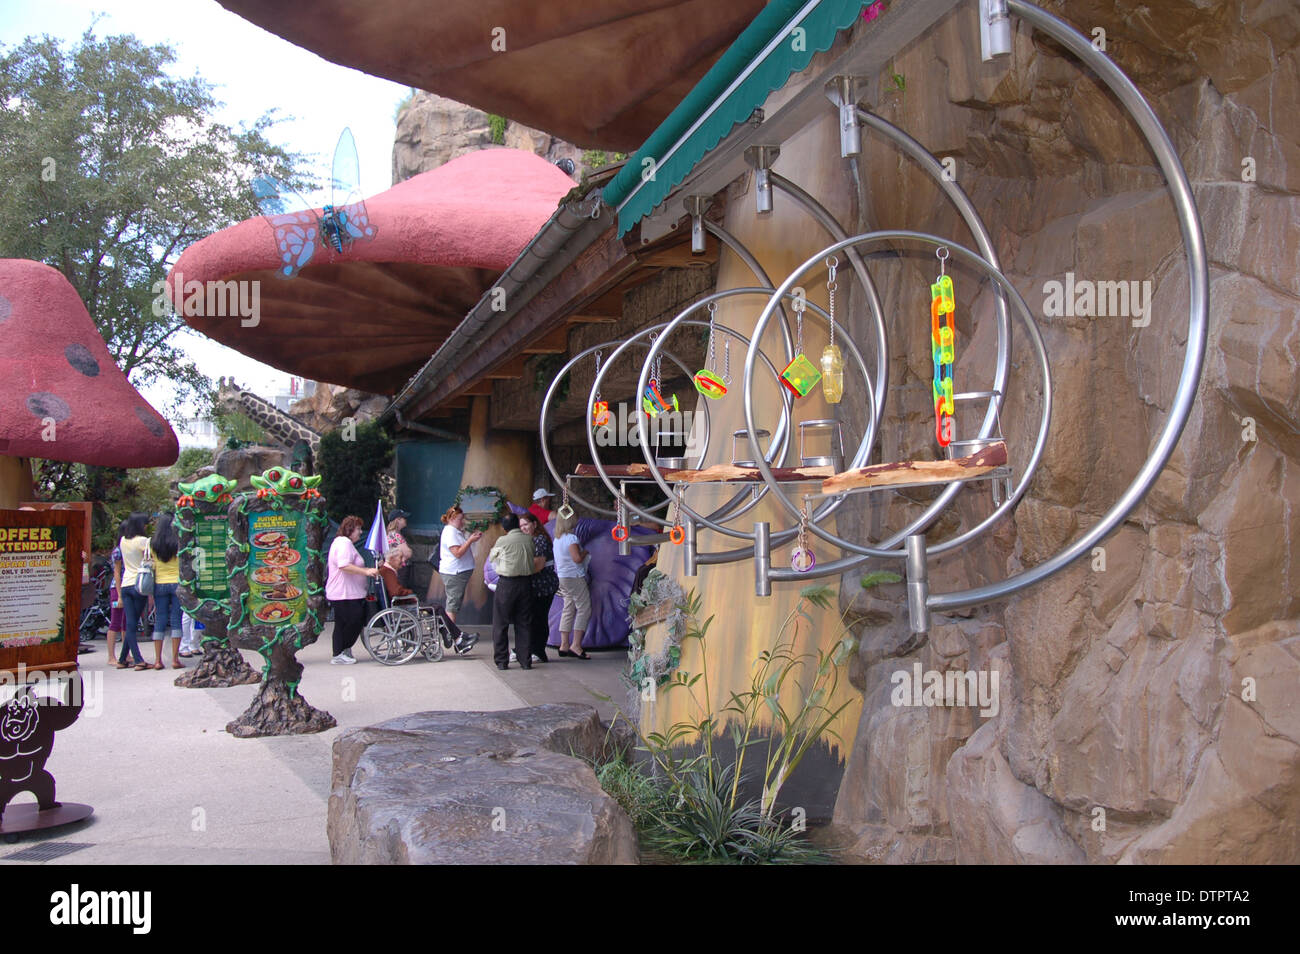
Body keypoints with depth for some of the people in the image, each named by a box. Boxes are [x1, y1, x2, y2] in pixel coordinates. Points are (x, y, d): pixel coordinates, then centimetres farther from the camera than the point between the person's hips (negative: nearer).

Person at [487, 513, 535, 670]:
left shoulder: (502, 541, -6)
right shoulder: (529, 539, 2)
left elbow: (491, 557, 9)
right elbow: (534, 558, 10)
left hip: (506, 583, -3)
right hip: (525, 583, 3)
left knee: (501, 624, 6)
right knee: (524, 623, 10)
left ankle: (502, 661, 6)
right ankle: (526, 661, 10)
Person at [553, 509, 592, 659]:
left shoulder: (557, 539, 12)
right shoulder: (571, 538, -15)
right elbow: (577, 558, -23)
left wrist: (582, 553, 19)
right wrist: (585, 552, -4)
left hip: (563, 578, 9)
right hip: (574, 577, -9)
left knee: (568, 610, 11)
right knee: (584, 609, -4)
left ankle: (564, 645, 10)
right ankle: (576, 645, -9)